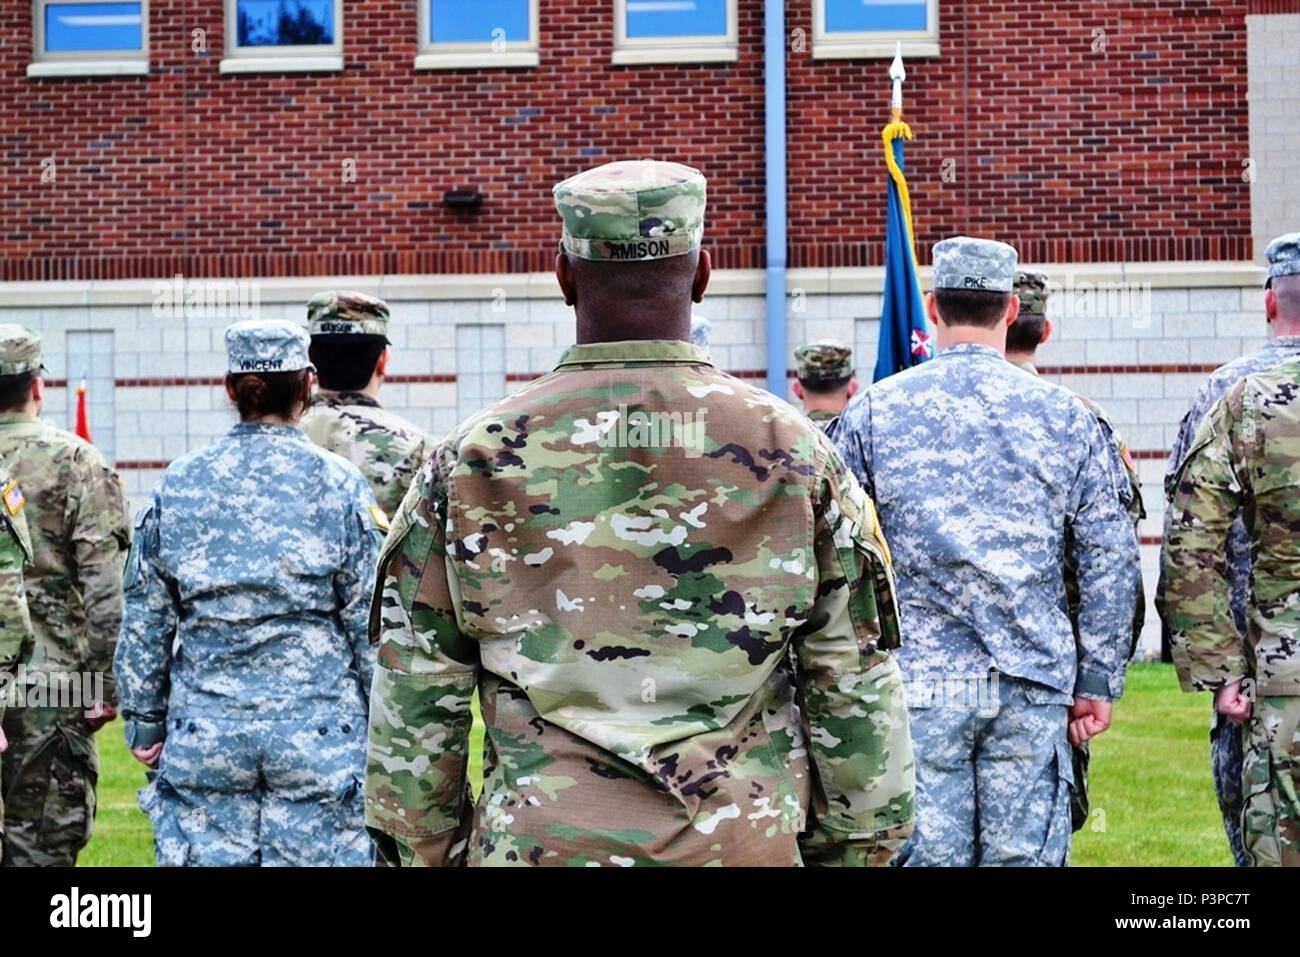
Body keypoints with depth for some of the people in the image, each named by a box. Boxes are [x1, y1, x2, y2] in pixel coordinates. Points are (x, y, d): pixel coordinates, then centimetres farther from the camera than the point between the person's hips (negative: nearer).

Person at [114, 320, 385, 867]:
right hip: (318, 734, -2)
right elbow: (370, 622, -1)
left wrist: (144, 723, 16)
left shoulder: (178, 485, 4)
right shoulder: (337, 484, -3)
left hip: (204, 735, 2)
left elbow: (144, 625, 7)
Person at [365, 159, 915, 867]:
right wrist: (856, 848, 12)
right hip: (744, 845, 0)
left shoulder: (471, 462, -1)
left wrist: (425, 851, 12)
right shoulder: (795, 454, -1)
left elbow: (412, 700, 3)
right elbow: (859, 692, 2)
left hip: (536, 842, 0)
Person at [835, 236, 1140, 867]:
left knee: (927, 854, 0)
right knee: (1027, 854, 5)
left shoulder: (872, 413, 3)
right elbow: (1111, 561, 4)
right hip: (1034, 684, 1)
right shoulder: (1066, 416, 5)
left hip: (917, 680, -1)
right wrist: (1098, 682, 10)